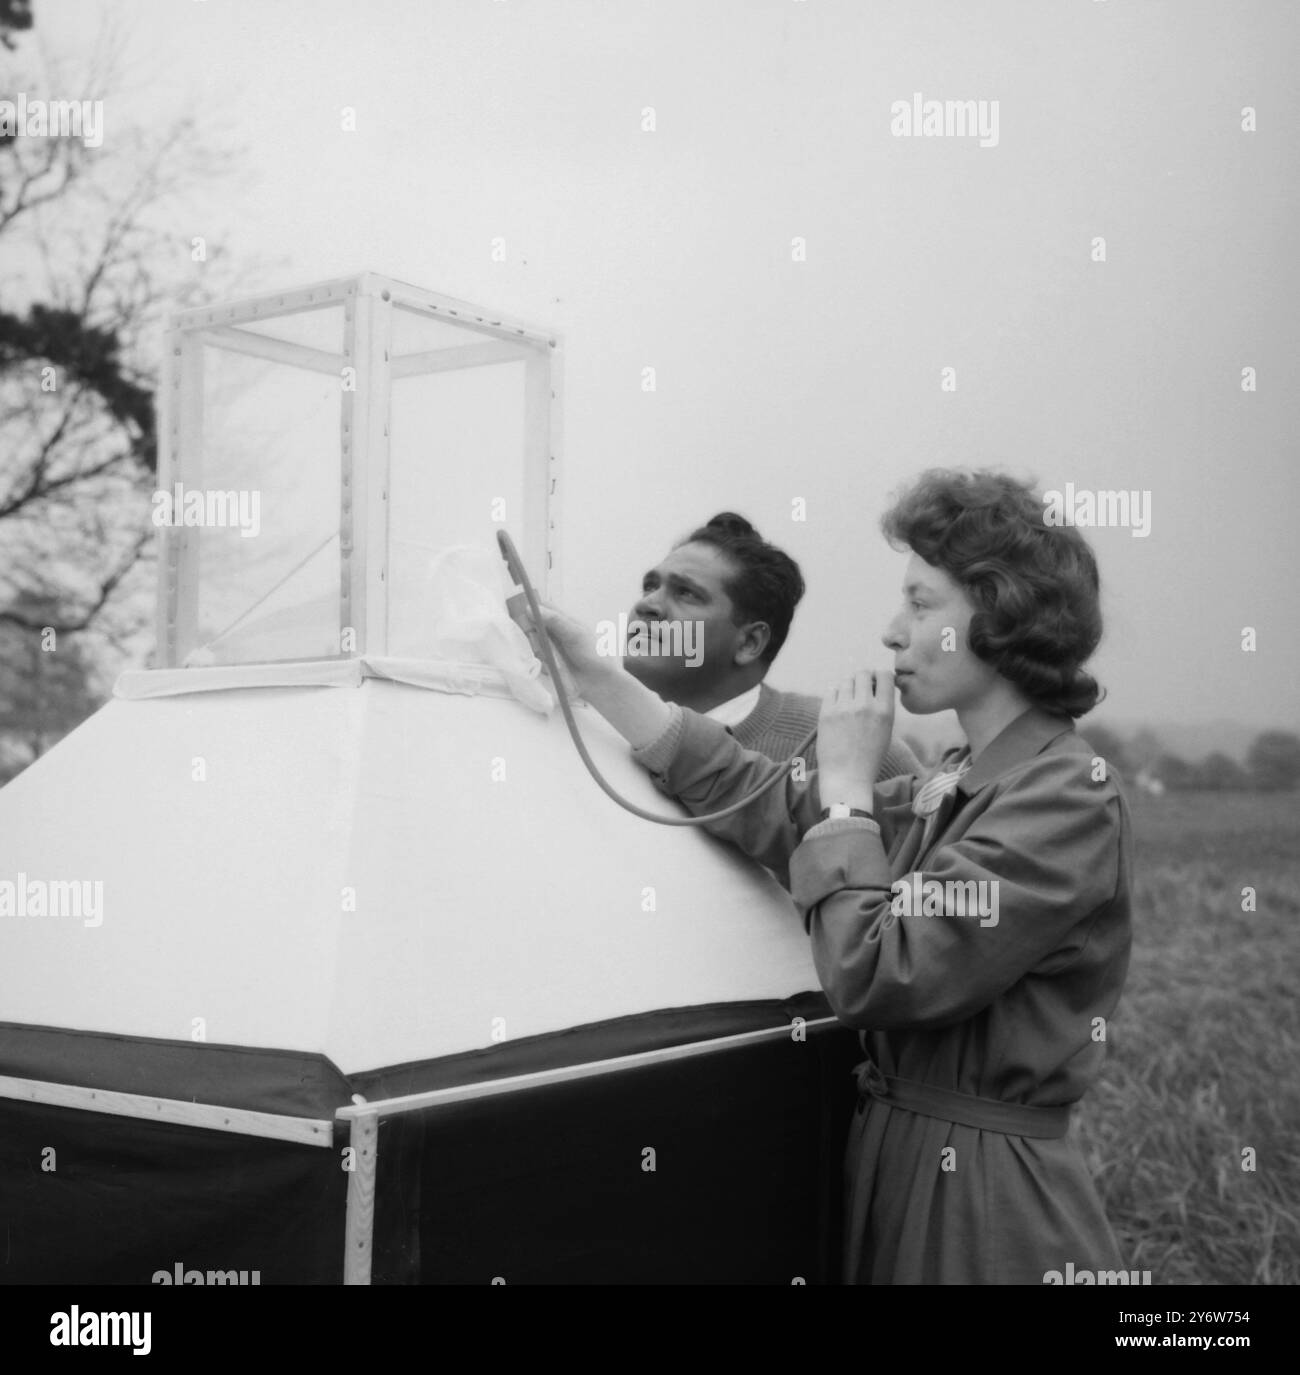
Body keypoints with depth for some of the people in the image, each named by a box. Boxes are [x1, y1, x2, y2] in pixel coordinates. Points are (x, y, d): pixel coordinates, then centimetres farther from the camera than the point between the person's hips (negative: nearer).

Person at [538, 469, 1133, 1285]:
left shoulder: (1069, 801, -19)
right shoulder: (961, 786, 8)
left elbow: (872, 976, -24)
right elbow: (775, 809, 5)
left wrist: (847, 783, -12)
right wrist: (588, 668, 4)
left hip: (987, 1197, -8)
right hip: (899, 1155, 8)